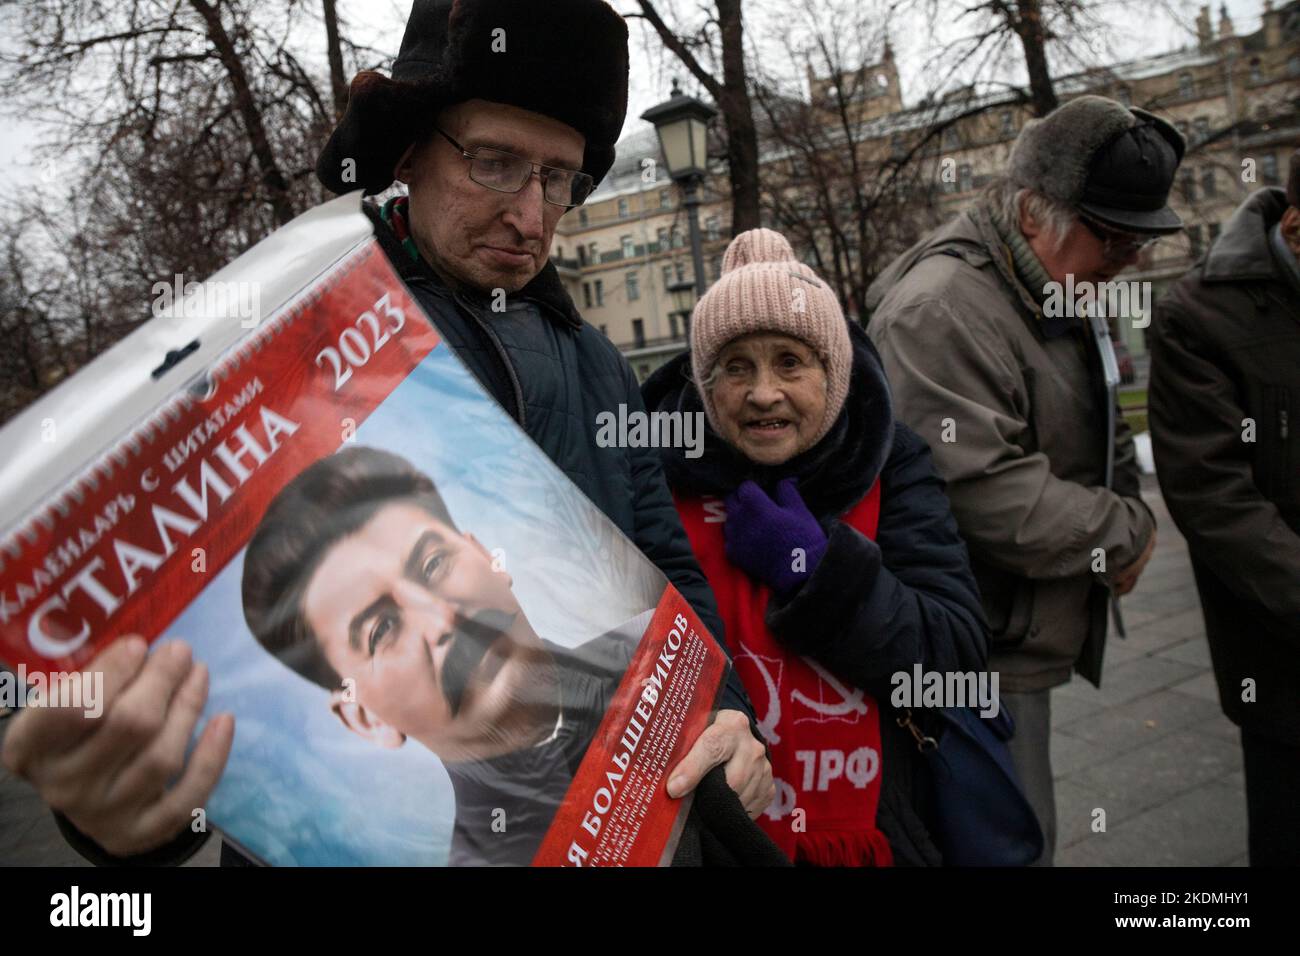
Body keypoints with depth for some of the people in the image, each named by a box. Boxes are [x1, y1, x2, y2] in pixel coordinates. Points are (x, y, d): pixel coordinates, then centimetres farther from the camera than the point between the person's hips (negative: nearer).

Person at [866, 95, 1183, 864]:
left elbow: (1102, 436, 22)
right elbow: (986, 496, -29)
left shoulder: (1054, 299, 12)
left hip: (1025, 641, 10)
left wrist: (1129, 515, 1)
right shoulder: (941, 310, -22)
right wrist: (1125, 535, -14)